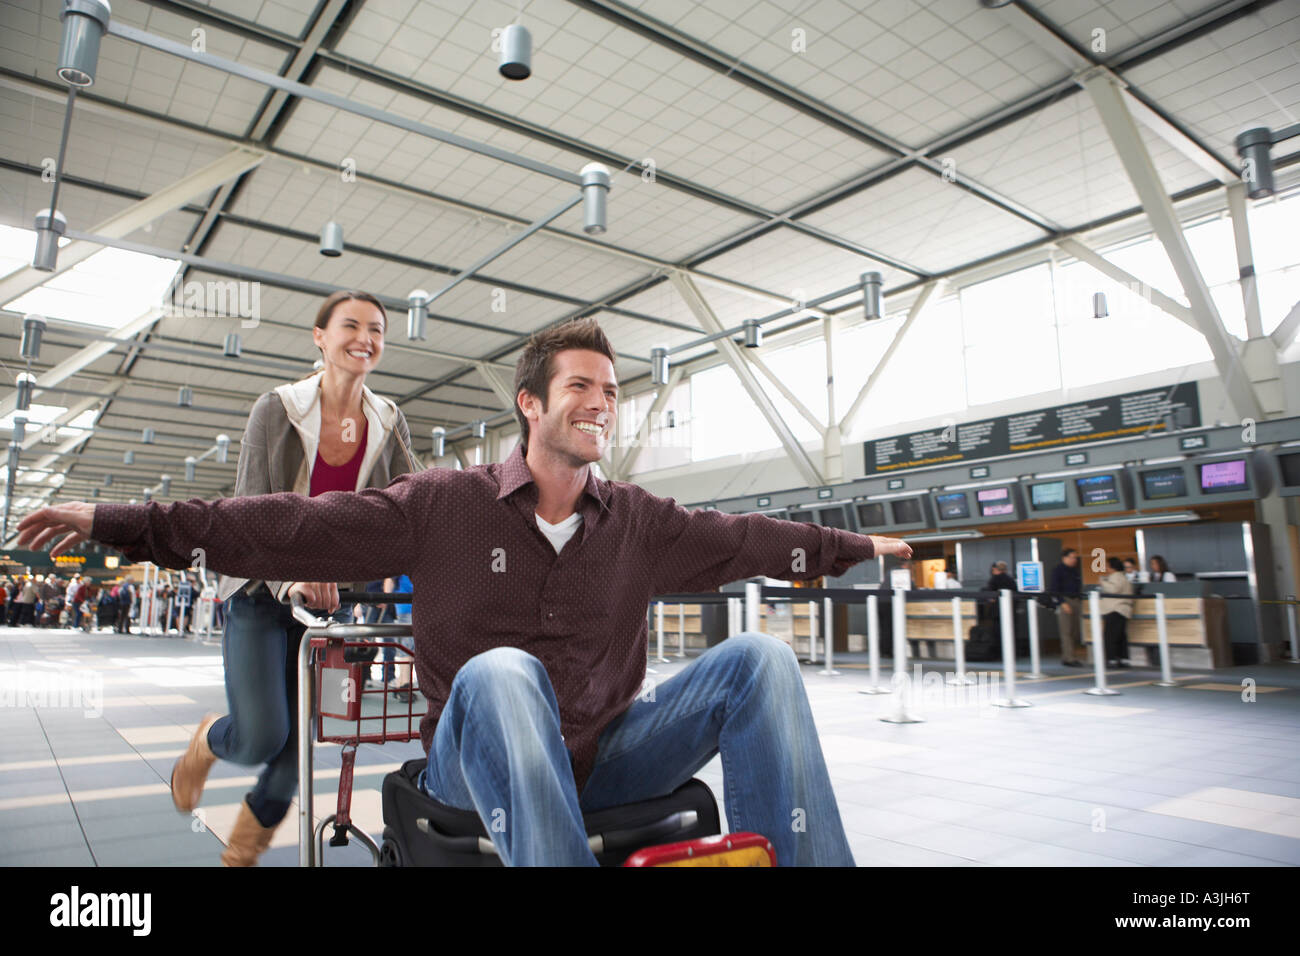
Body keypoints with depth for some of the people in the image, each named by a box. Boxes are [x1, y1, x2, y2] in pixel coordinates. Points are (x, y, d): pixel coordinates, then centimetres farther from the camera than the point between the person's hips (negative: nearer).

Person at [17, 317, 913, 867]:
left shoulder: (640, 520, 7)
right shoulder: (446, 505, -2)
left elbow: (747, 538, 15)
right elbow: (293, 525, -4)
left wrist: (861, 545, 22)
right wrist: (116, 521, -7)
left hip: (605, 754, 3)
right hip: (479, 756, -2)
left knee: (762, 658, -18)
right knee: (499, 673, -38)